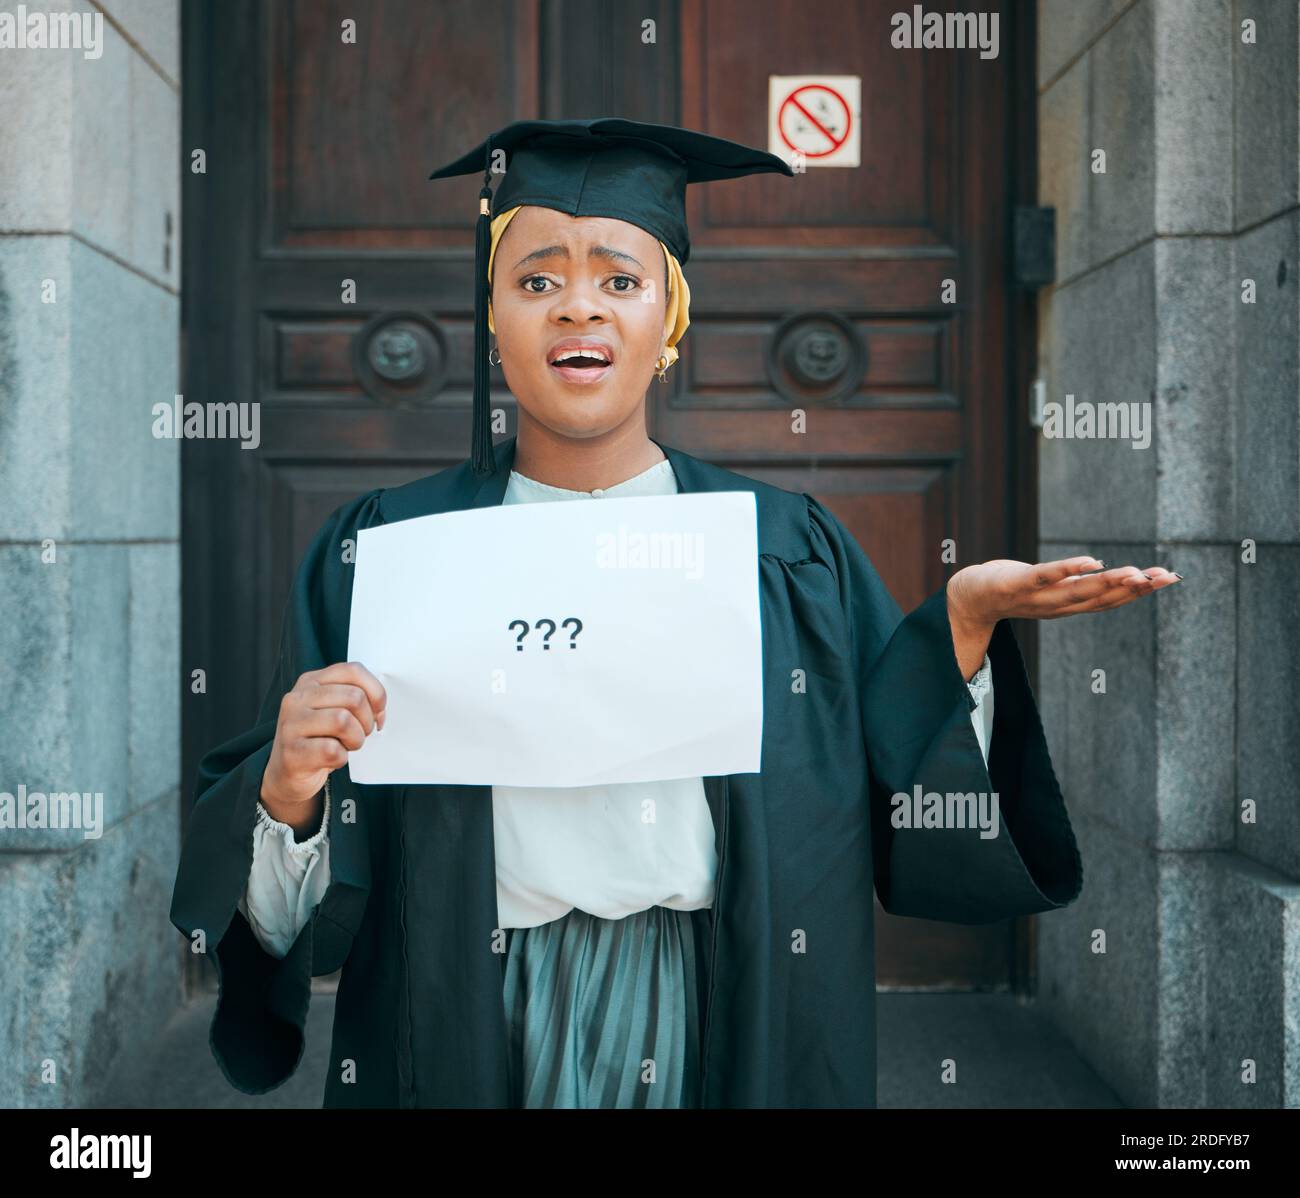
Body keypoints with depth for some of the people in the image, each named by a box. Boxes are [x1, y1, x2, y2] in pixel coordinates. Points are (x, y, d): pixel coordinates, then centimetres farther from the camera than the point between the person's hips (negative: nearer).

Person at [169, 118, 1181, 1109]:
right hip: (467, 1034, -1)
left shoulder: (787, 551, 1)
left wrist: (963, 619, -11)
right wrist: (287, 796, -23)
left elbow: (902, 821, -1)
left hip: (731, 1029, 1)